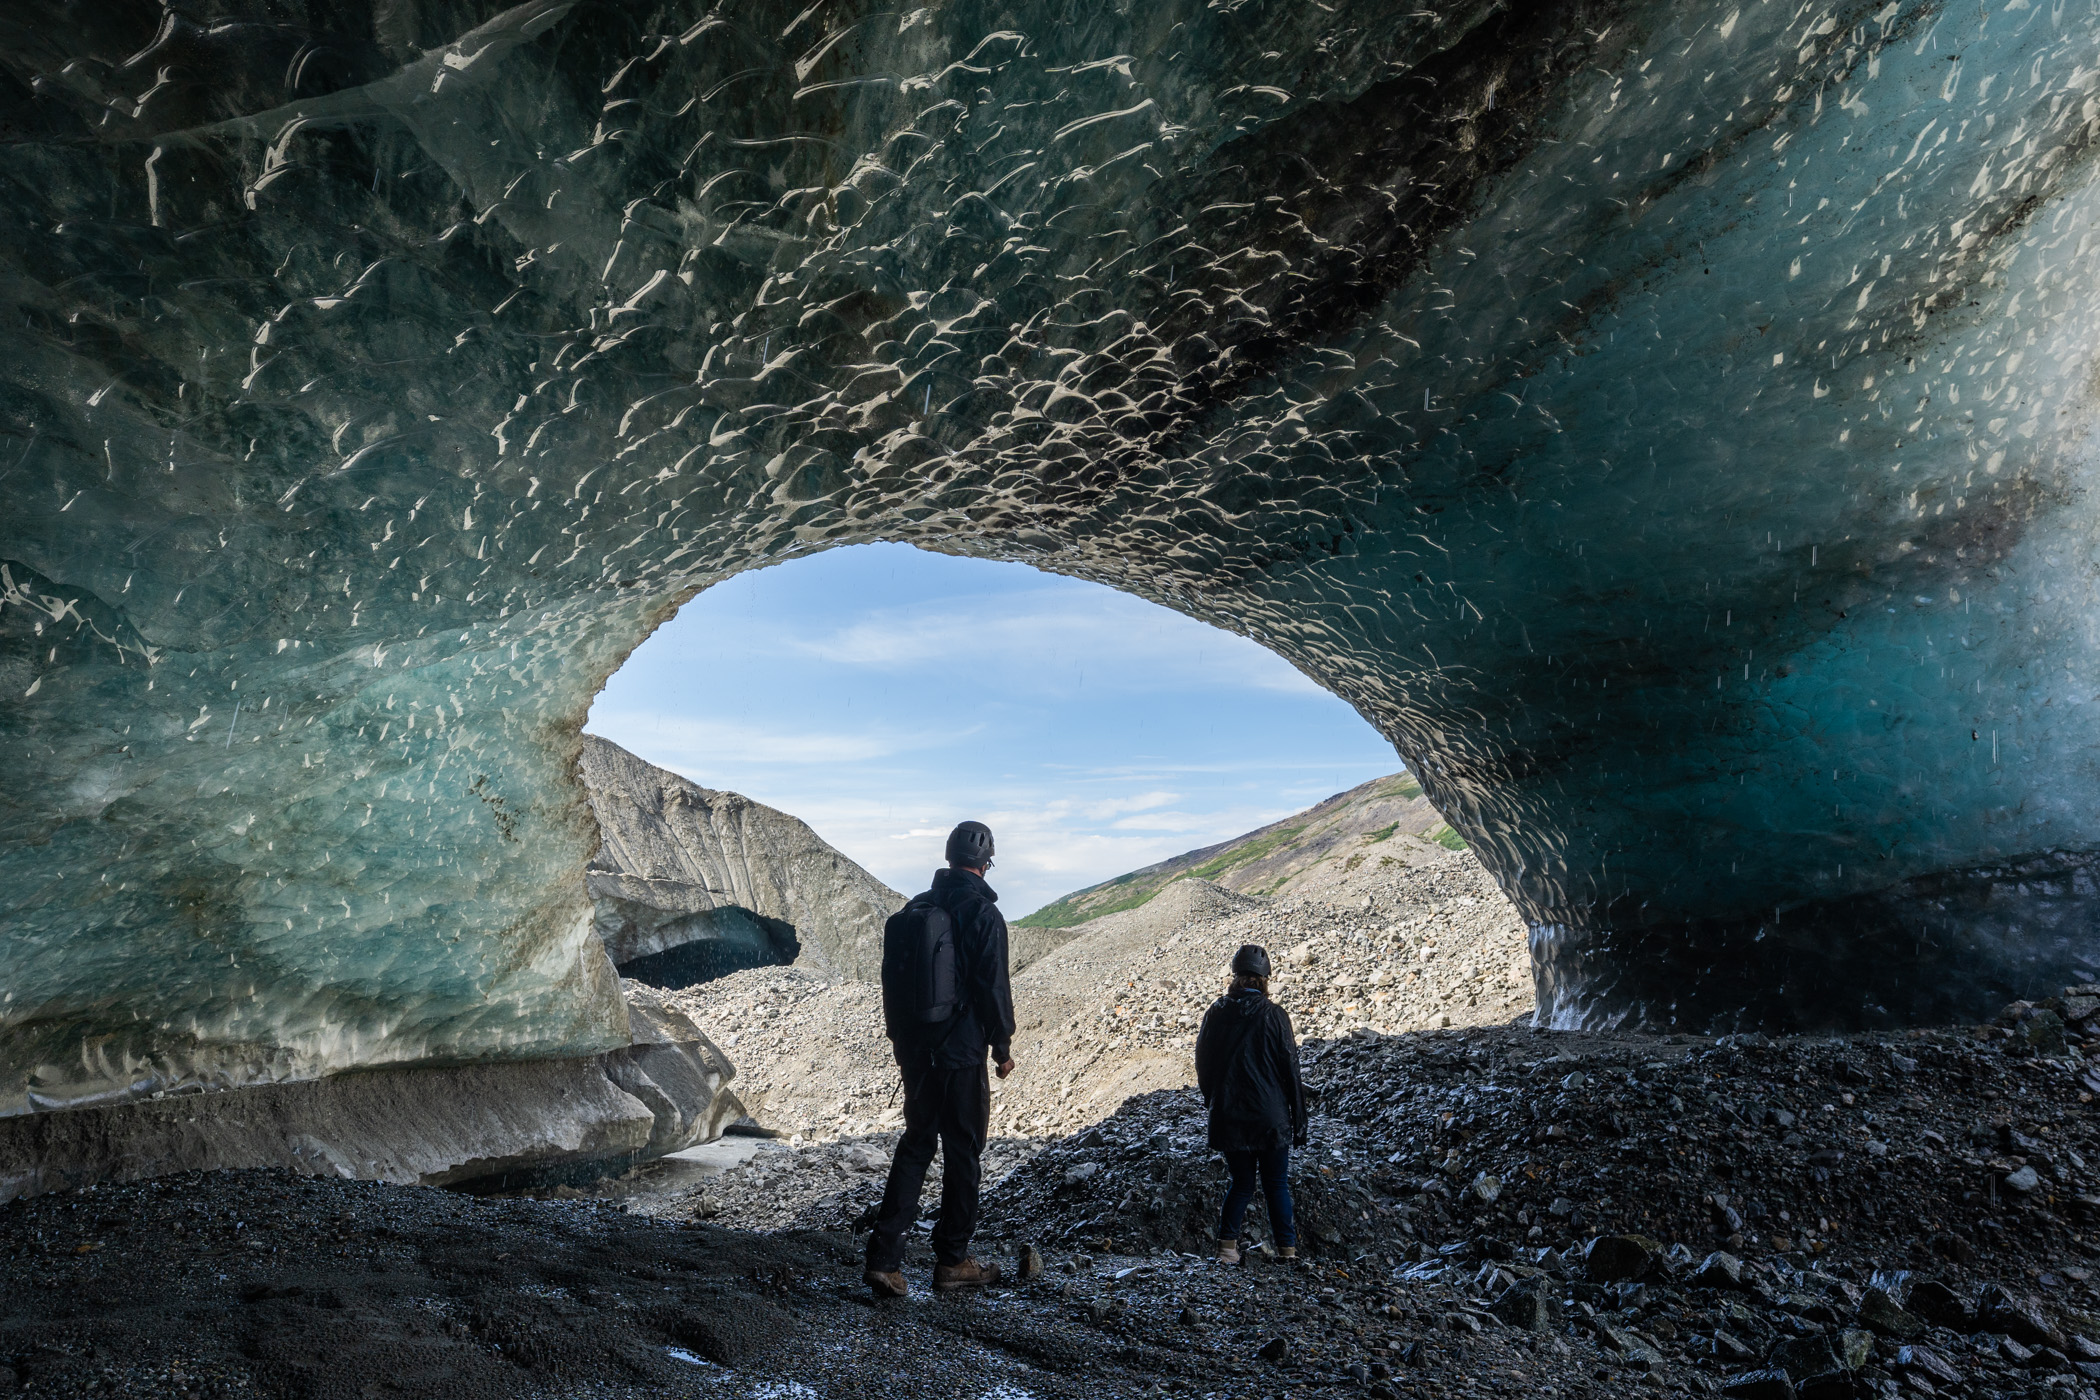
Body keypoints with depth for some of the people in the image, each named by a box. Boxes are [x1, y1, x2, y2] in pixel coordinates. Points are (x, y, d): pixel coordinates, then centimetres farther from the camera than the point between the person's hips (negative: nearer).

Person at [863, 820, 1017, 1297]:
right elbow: (993, 986, -14)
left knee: (915, 1144, 15)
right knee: (963, 1153, 8)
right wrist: (1003, 1045, -2)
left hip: (916, 1054, 6)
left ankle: (884, 1256, 9)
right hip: (963, 1052, -6)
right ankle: (952, 1261, 18)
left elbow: (892, 980, 12)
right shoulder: (983, 913, -13)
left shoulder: (913, 909, 7)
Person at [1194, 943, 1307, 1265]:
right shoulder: (1273, 1015, -10)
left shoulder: (1215, 1013, -2)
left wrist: (1212, 1103, 23)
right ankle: (1288, 1251, 13)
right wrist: (1298, 1119, 2)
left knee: (1241, 1183, 16)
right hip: (1270, 1118, -2)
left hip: (1228, 1118, 3)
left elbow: (1202, 1065, 8)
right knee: (1277, 1185, 12)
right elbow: (1290, 1071, -6)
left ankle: (1227, 1247, 8)